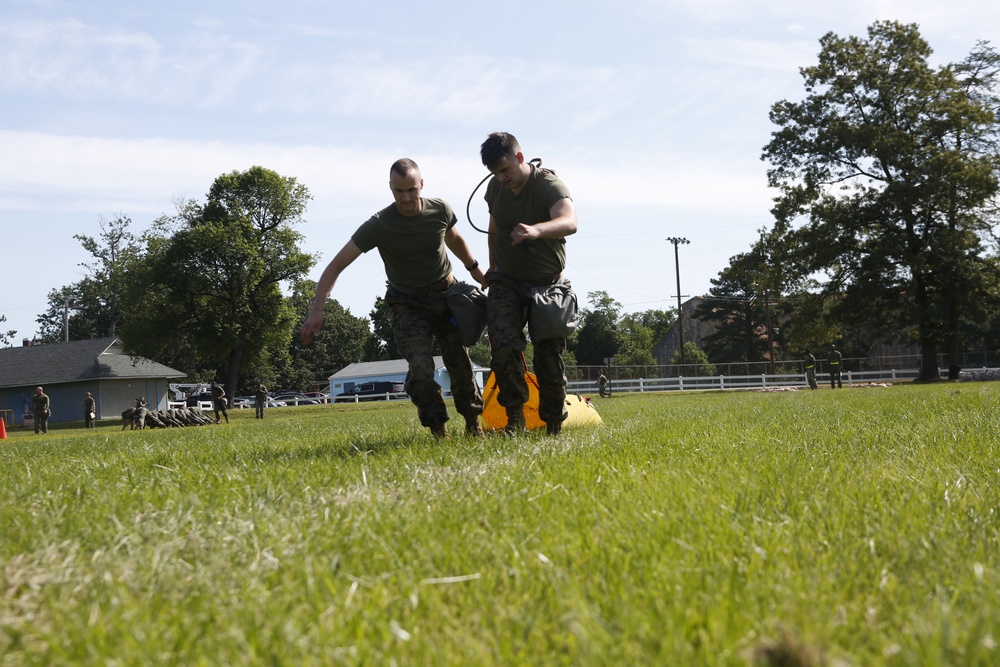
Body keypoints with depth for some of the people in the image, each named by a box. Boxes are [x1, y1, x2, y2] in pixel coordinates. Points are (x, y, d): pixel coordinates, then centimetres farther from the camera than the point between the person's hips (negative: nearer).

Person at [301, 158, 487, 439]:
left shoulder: (440, 210, -9)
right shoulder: (379, 225, -19)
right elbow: (337, 265, -19)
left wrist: (476, 271, 23)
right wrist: (317, 310, -28)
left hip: (447, 295, 3)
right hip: (408, 304, -2)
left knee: (461, 366, 2)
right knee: (421, 369, -21)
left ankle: (473, 422, 27)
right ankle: (438, 430, -1)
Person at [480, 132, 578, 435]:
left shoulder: (550, 186, -21)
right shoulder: (495, 188, -3)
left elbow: (569, 222, -44)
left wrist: (536, 230, -63)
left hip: (548, 284, -3)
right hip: (507, 283, 3)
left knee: (550, 357, -1)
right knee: (504, 345, -21)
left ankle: (554, 428, 15)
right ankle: (515, 415, -9)